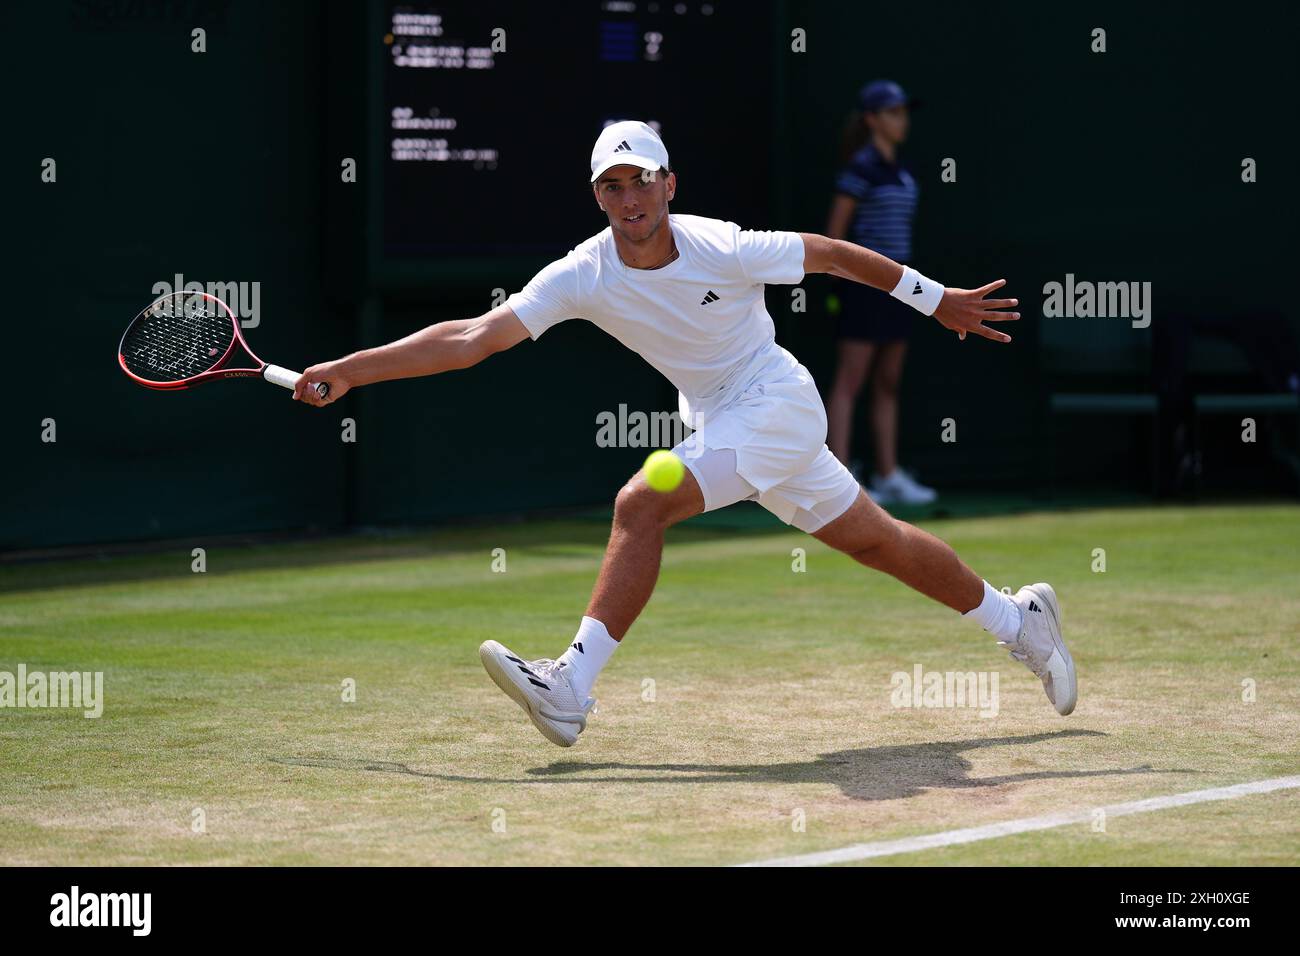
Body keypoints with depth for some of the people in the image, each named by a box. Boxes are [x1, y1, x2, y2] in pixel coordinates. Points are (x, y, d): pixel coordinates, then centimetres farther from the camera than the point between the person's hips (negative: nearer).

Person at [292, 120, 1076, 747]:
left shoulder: (724, 249, -22)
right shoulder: (585, 276, -11)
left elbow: (833, 254, -7)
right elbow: (476, 337, -14)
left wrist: (937, 299, 2)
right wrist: (349, 371, -21)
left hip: (778, 403, -6)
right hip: (717, 420, 6)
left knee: (642, 504, -24)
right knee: (877, 540, 16)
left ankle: (571, 691, -24)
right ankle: (1018, 620, 35)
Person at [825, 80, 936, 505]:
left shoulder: (899, 169, 14)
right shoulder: (861, 167, -11)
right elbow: (834, 231, -10)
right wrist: (842, 278, -9)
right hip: (865, 283, -8)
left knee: (888, 384, 11)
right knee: (849, 382, -7)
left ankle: (888, 475, 15)